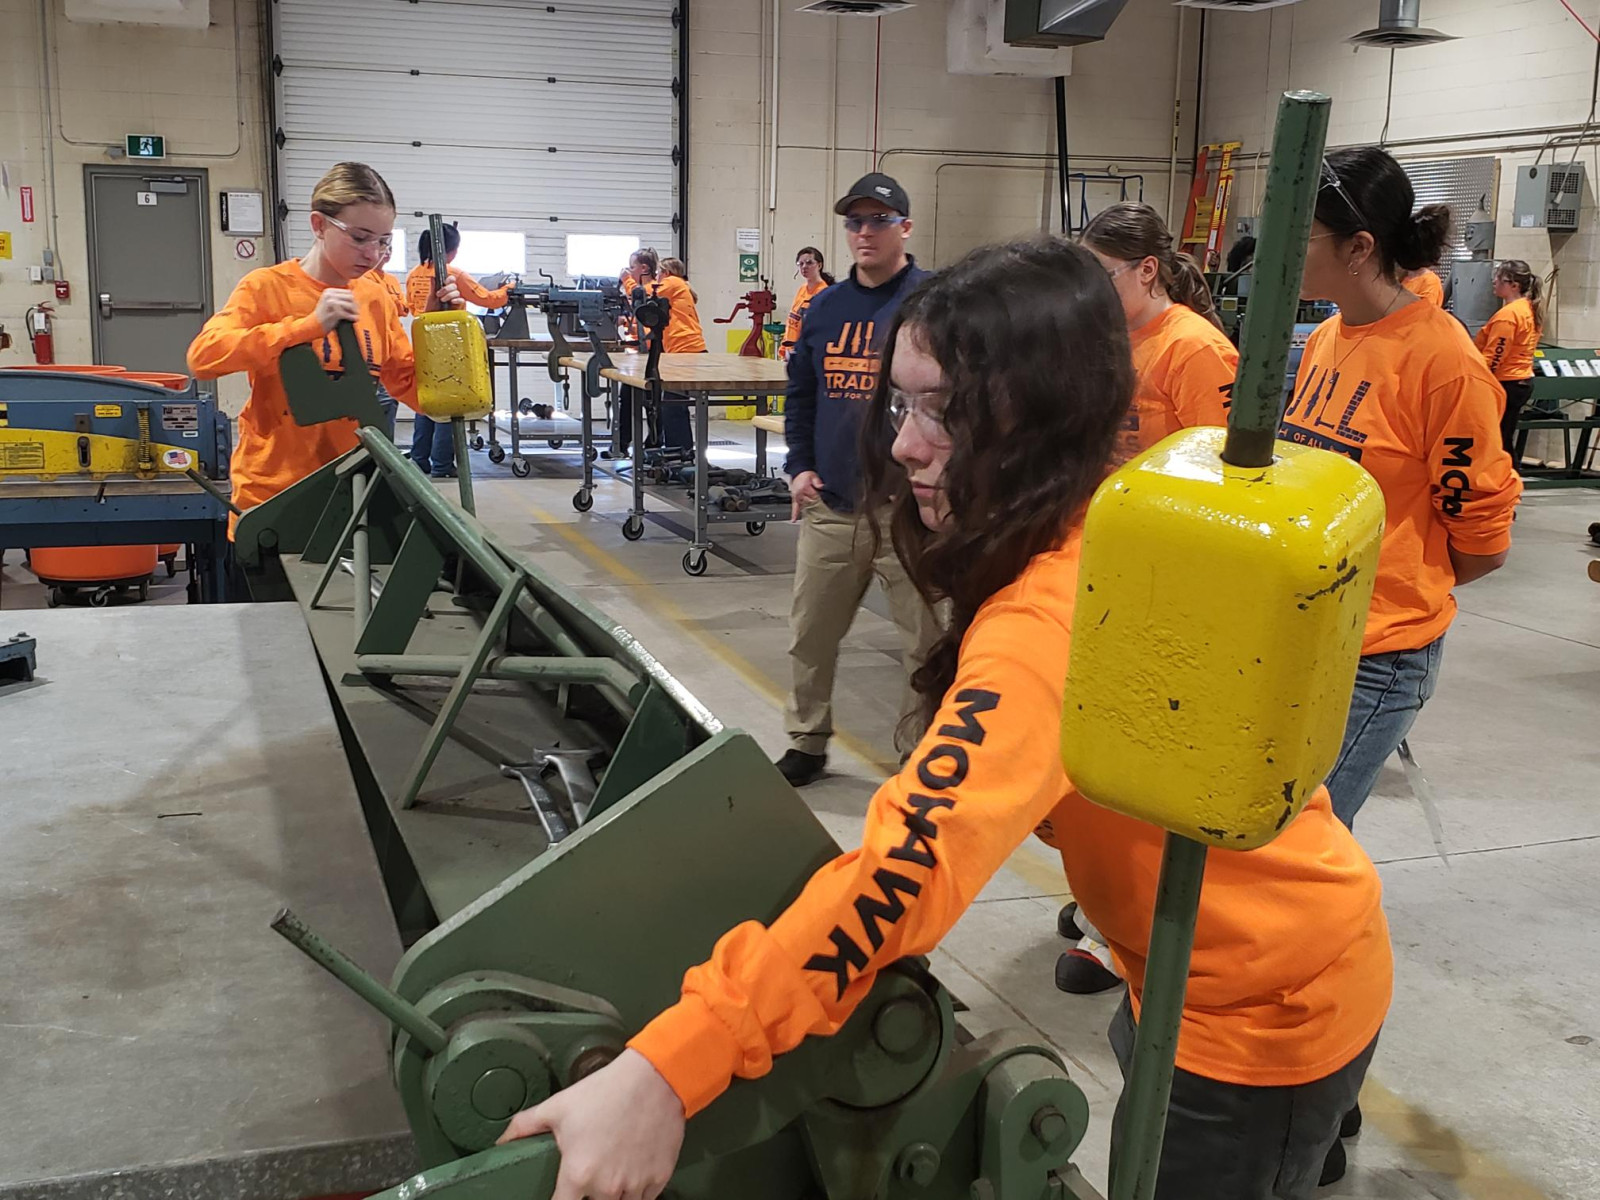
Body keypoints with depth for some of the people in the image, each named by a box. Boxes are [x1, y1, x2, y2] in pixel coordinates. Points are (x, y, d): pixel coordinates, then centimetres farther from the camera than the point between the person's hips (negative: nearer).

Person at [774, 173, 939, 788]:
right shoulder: (825, 307, 12)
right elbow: (800, 393, 21)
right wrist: (800, 466, 9)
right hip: (830, 506, 5)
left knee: (927, 643, 3)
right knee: (809, 635, 13)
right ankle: (807, 743, 30)